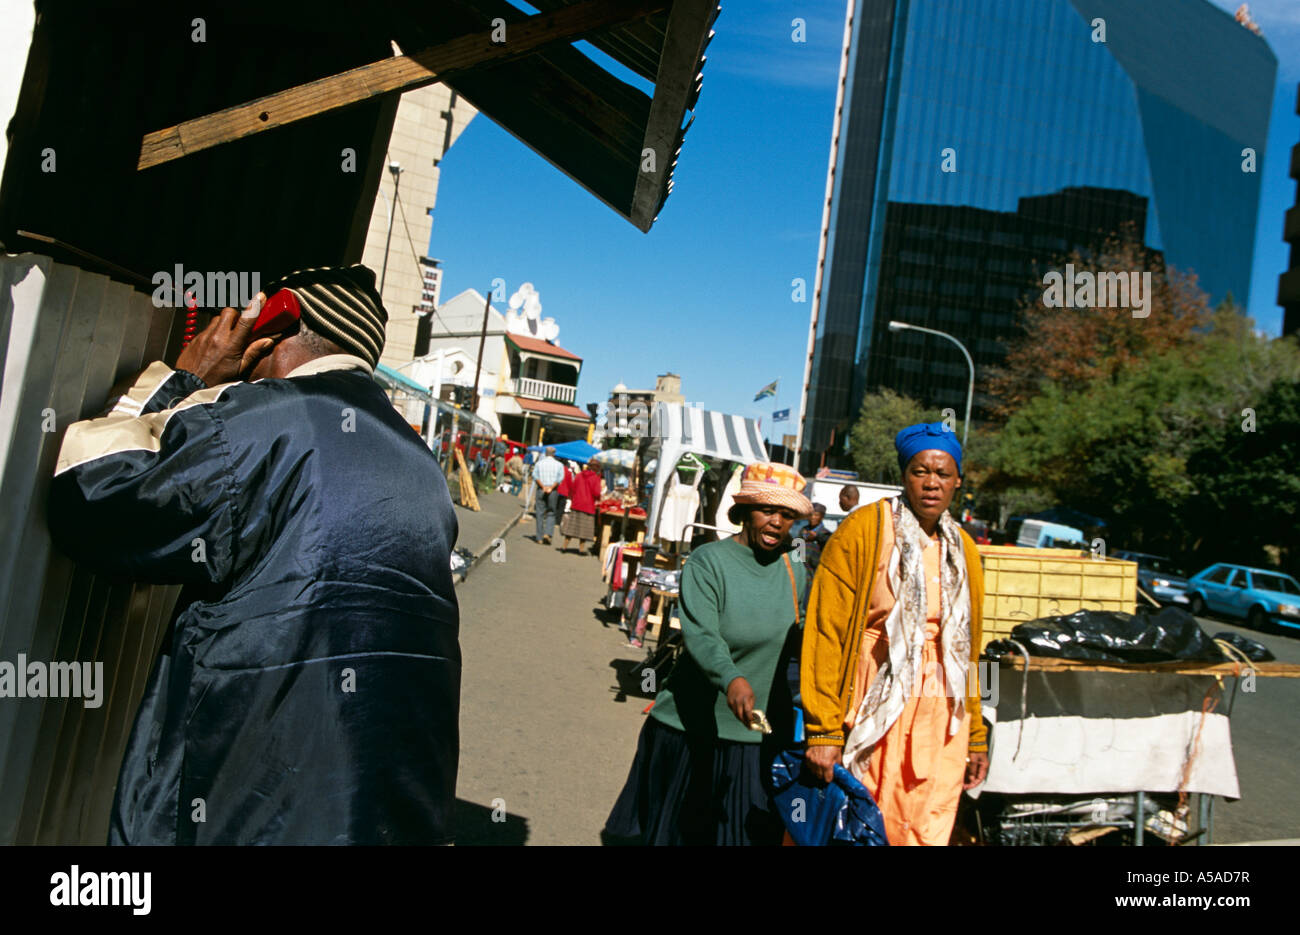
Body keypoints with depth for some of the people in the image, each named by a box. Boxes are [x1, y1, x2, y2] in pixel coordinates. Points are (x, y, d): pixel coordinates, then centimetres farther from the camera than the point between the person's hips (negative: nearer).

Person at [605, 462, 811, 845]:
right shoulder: (707, 562, -11)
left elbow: (797, 648, 13)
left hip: (762, 734, 4)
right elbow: (700, 635, -24)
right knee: (675, 830, 11)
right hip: (692, 730, -3)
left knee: (750, 832, 8)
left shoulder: (796, 572, 5)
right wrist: (731, 679, -41)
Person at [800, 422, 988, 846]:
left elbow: (967, 651, 19)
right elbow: (825, 632, -10)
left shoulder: (963, 549, 12)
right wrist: (823, 730, -15)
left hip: (940, 717, 5)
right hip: (874, 708, -5)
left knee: (926, 832, 6)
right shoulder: (864, 529, -6)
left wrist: (976, 735, 18)